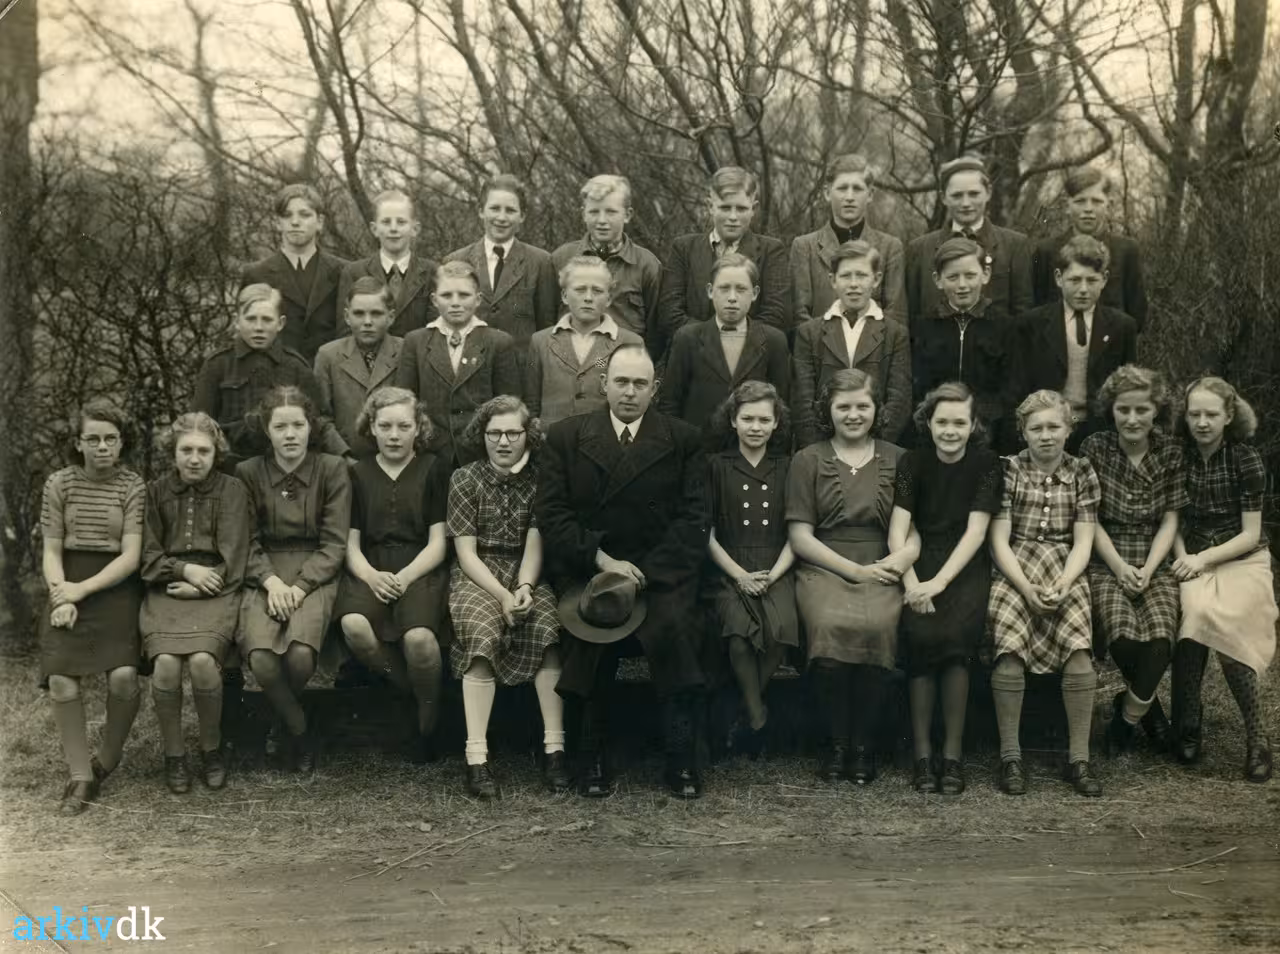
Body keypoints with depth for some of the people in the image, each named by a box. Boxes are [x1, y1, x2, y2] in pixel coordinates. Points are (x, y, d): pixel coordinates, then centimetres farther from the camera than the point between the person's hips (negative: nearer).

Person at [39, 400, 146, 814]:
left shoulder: (133, 487, 0)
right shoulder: (59, 483, 6)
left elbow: (130, 557, -6)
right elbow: (51, 551, 4)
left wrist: (82, 590, -15)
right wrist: (62, 599, -11)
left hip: (116, 586, -2)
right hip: (69, 586, 2)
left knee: (123, 675, -21)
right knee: (61, 677, -16)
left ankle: (107, 760, 4)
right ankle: (80, 776, -4)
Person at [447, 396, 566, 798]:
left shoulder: (539, 479, 6)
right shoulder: (465, 480, 2)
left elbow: (534, 544, 0)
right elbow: (466, 553, -3)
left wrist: (524, 589, -19)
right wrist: (502, 595, -17)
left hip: (526, 576, 1)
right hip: (477, 576, -1)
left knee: (548, 626, -30)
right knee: (481, 633, -32)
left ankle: (554, 747, -29)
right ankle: (476, 757, -35)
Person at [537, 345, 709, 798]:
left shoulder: (683, 440, 9)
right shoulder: (565, 437, 10)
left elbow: (692, 519, 1)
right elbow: (552, 514, 2)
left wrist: (643, 573, -12)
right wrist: (602, 561, -12)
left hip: (661, 569, 0)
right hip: (586, 569, 0)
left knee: (674, 626, -30)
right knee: (592, 626, -30)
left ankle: (681, 758, -17)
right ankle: (594, 757, -12)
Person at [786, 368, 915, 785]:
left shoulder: (898, 461, 17)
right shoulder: (808, 461, 12)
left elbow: (915, 530, 12)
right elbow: (800, 536, 4)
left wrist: (903, 557, -13)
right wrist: (855, 570, -7)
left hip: (880, 571, 1)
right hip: (823, 570, 0)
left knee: (875, 626, -32)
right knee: (832, 625, -33)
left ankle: (864, 743, -15)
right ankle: (837, 742, -13)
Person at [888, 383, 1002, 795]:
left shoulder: (986, 464, 1)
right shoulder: (913, 462, 4)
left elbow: (976, 532, -7)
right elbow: (898, 529, -3)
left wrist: (939, 582, -19)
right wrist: (912, 583, -18)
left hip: (966, 566, -1)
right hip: (920, 561, 1)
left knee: (956, 633, -27)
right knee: (921, 633, -25)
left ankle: (953, 754, -16)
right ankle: (922, 753, -17)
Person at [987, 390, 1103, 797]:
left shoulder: (1082, 473, 10)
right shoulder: (1008, 470, 4)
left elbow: (1083, 542, 4)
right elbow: (998, 541, -1)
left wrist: (1061, 586, -14)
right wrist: (1028, 589, -15)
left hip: (1064, 569, 1)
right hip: (1015, 568, -1)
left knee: (1078, 647, -26)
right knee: (1010, 645, -29)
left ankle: (1079, 758, -17)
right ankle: (1010, 756, -19)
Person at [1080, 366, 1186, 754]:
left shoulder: (1170, 451, 5)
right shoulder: (1095, 448, 0)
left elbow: (1169, 520, 3)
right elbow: (1091, 519, -1)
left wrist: (1147, 570, -10)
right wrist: (1120, 569, -12)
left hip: (1154, 562, 1)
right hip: (1106, 561, -1)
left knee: (1160, 638, -26)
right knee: (1124, 636, -28)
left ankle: (1127, 715, 1)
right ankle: (1149, 707, 4)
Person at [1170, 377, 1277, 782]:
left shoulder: (1246, 460, -7)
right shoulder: (1177, 456, 1)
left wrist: (1203, 559, -17)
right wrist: (1182, 556, -9)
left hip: (1242, 559, -2)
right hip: (1193, 558, 2)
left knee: (1215, 620, -31)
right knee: (1195, 612, -30)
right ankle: (1186, 726, -18)